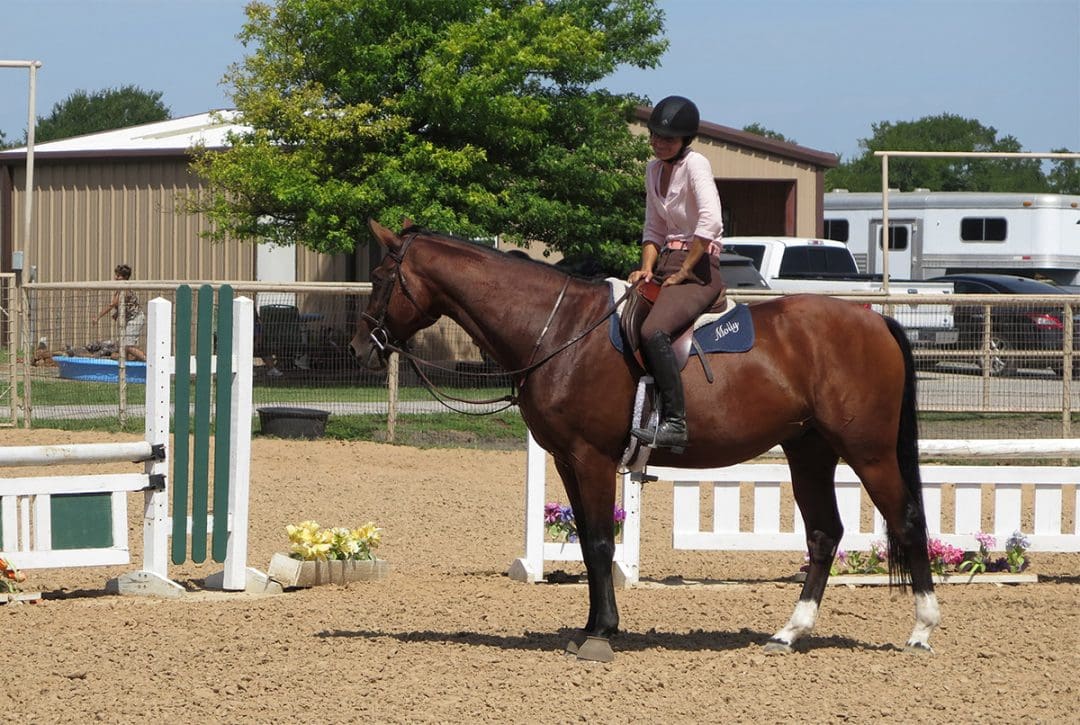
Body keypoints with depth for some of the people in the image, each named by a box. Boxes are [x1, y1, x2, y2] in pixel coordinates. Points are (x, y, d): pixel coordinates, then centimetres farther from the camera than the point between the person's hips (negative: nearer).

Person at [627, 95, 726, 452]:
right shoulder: (654, 169, 14)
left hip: (698, 269, -9)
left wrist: (682, 272, -18)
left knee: (652, 332, -31)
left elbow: (710, 223, -23)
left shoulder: (695, 165, -11)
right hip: (666, 263, 9)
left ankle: (674, 423, -32)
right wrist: (647, 268, 3)